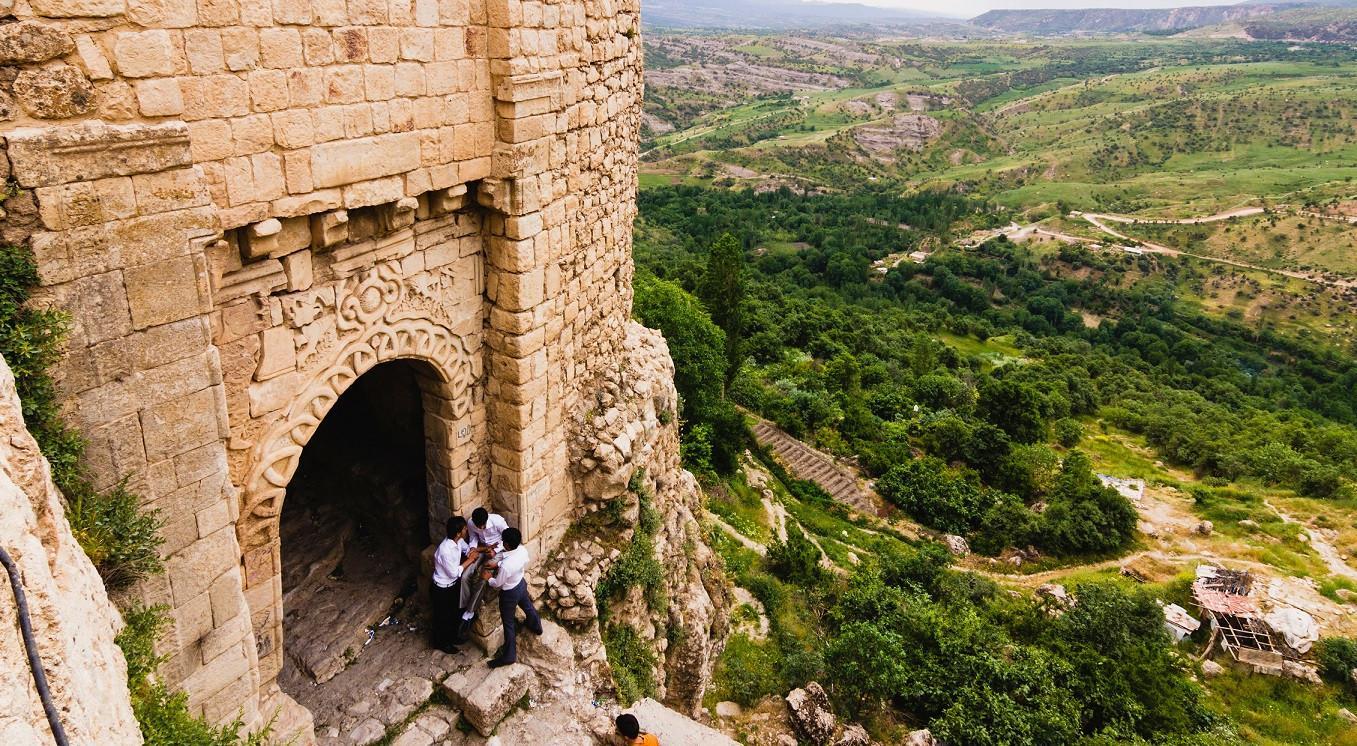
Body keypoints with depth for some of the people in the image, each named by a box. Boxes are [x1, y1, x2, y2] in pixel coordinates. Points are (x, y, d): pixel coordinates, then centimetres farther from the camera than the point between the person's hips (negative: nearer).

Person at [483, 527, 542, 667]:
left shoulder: (505, 566, -41)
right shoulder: (523, 550, -21)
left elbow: (497, 584, -23)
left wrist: (488, 578, -2)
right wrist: (497, 563, 2)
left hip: (510, 594, -6)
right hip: (521, 583, 7)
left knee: (509, 623, 14)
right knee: (528, 606, 35)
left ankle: (509, 656, 30)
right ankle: (536, 627, 64)